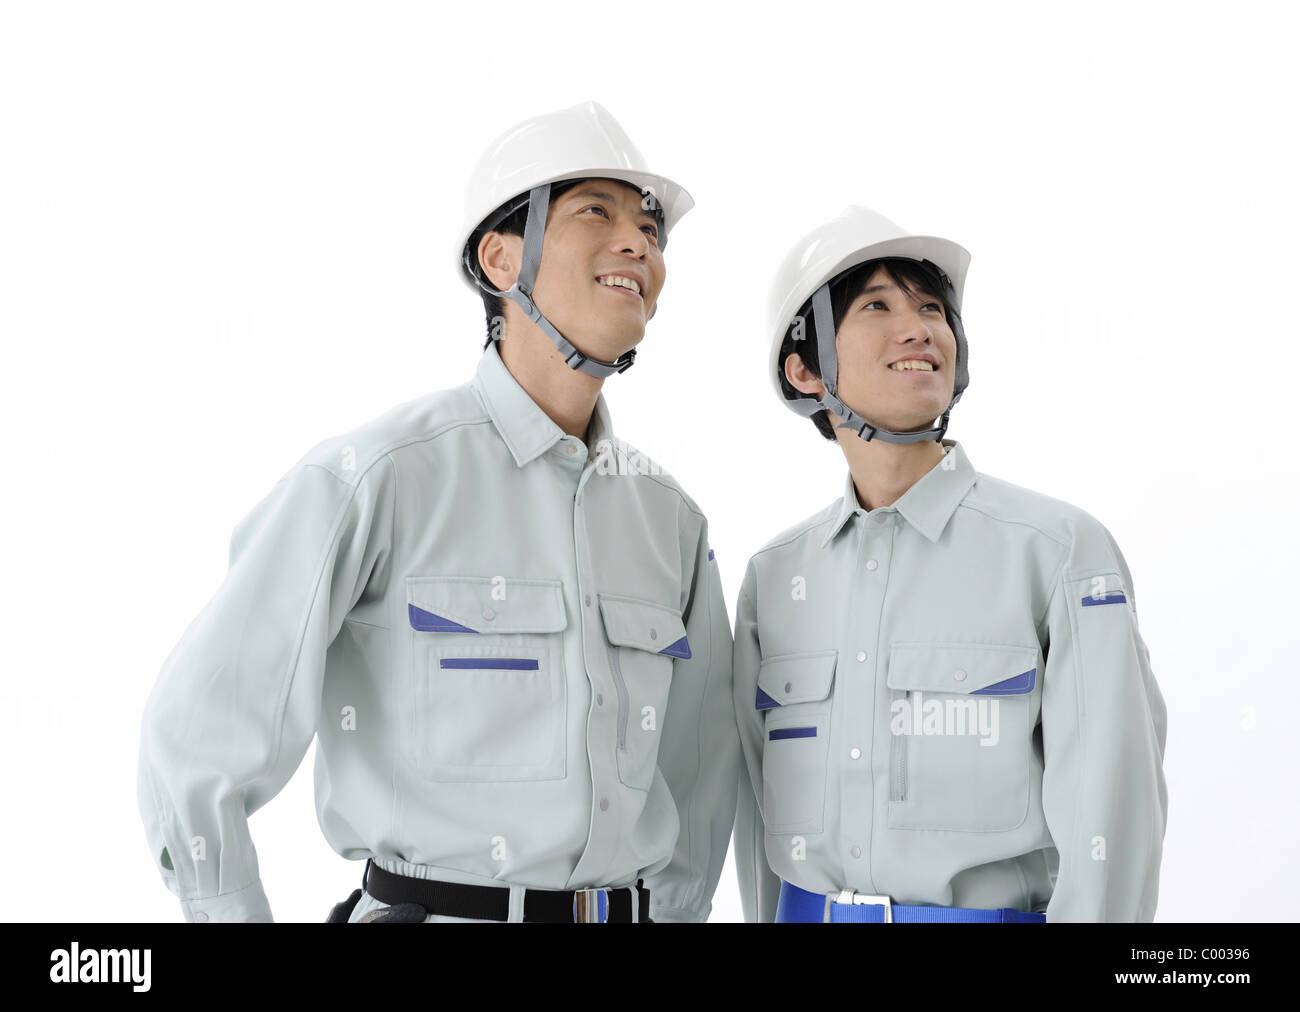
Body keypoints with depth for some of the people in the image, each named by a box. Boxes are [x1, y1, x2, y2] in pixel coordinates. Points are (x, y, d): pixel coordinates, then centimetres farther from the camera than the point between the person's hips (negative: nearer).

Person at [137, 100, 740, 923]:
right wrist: (234, 915, -6)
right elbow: (201, 738, -10)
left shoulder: (671, 516, 6)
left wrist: (676, 913, 12)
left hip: (621, 905, 5)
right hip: (429, 904, -4)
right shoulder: (374, 477, -11)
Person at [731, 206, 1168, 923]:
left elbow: (1112, 818, -13)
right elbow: (758, 810, 9)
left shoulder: (1063, 549, -10)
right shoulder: (771, 575, 3)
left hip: (993, 912, -3)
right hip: (809, 908, 4)